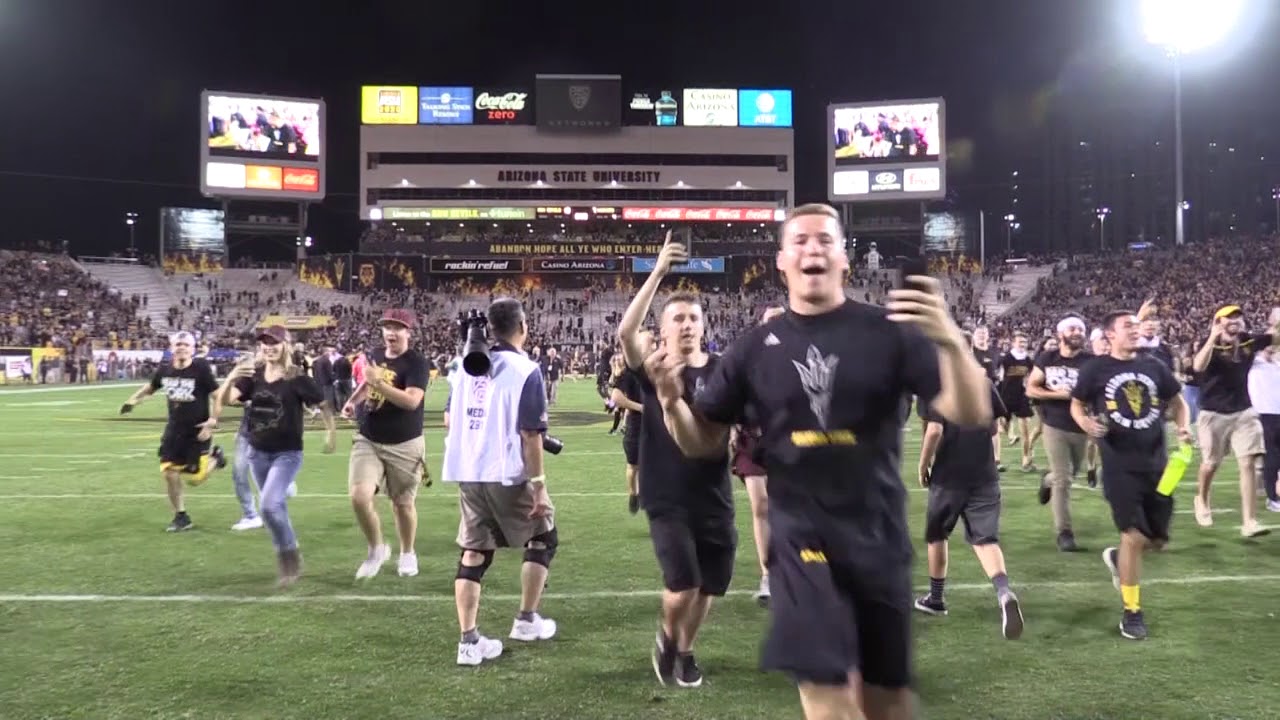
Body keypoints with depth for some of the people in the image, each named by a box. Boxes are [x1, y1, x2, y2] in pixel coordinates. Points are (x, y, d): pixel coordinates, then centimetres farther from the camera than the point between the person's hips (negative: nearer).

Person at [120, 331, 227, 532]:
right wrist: (132, 400, 8)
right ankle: (181, 517, 17)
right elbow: (150, 387, 19)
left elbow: (217, 397, -13)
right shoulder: (164, 370, -2)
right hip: (174, 429, 5)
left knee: (195, 478, -3)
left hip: (197, 432, -5)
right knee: (169, 472, 0)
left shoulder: (201, 368, -17)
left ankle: (214, 458, 31)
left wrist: (211, 423, -18)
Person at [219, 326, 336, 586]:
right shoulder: (253, 374, 0)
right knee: (276, 507, 16)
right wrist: (230, 378, -27)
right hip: (258, 452, 5)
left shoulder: (297, 378, -12)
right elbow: (225, 400, -9)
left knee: (269, 505, -19)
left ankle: (290, 557, 4)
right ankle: (289, 561, 34)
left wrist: (331, 432, -1)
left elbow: (323, 404, -2)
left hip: (288, 453, -5)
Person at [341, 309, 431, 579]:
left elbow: (411, 401, -28)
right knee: (359, 497, -11)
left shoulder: (417, 362, -14)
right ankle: (377, 549, 13)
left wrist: (377, 383, -32)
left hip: (404, 446, -4)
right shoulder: (374, 355, 6)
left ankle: (407, 554, 32)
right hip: (367, 441, 4)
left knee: (403, 503, 8)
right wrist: (352, 401, 8)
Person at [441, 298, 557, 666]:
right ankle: (527, 620, 22)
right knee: (543, 537, 17)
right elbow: (530, 435, -17)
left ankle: (469, 641, 11)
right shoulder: (526, 370, -14)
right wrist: (538, 484, -13)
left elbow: (450, 418, 14)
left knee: (473, 552, 11)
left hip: (467, 474, 6)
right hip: (509, 475, -5)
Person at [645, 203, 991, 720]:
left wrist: (950, 341, -29)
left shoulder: (887, 332, -4)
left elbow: (971, 415, -10)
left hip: (877, 535, 1)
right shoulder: (756, 347, 1)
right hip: (801, 536, -1)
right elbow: (704, 443, 5)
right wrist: (671, 401, -17)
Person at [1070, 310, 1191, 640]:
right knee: (1134, 536, -7)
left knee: (1157, 538, 8)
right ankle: (1132, 612, 8)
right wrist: (1086, 423, -16)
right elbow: (1077, 405, 5)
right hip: (1120, 465, -4)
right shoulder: (1096, 368, -5)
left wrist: (1183, 426, -2)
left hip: (1156, 462, 5)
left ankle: (1118, 558, 41)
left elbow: (1177, 401, 17)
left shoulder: (1155, 366, 6)